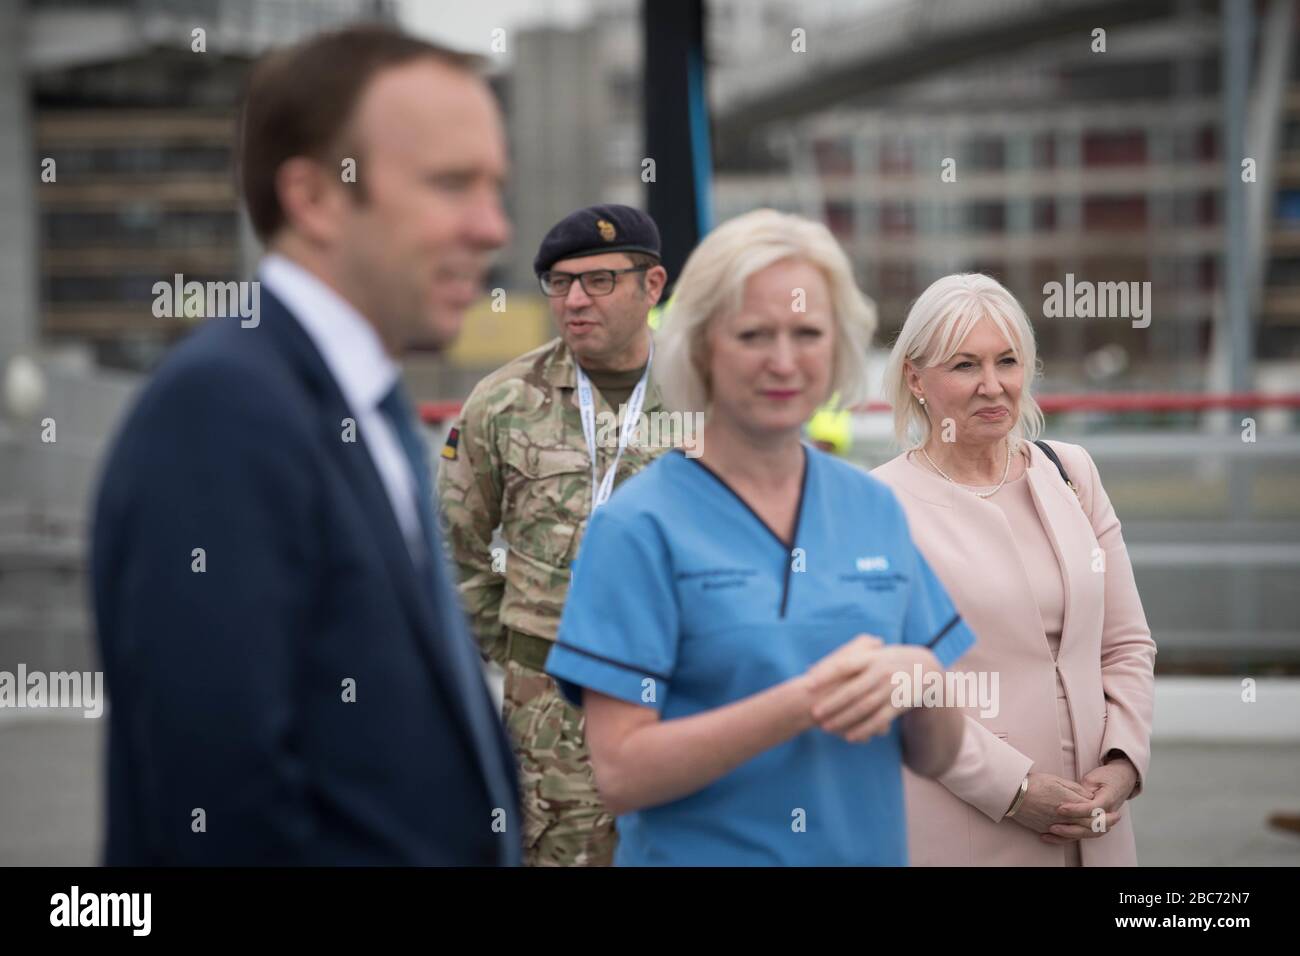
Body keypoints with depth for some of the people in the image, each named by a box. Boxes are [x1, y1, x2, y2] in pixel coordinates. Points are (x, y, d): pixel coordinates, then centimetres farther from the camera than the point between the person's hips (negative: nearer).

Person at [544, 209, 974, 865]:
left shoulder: (875, 509, 2)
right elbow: (620, 774, -16)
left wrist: (921, 677, -15)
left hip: (869, 848, 4)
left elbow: (935, 757, 5)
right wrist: (802, 703, -24)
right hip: (702, 852, -4)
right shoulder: (638, 527, -11)